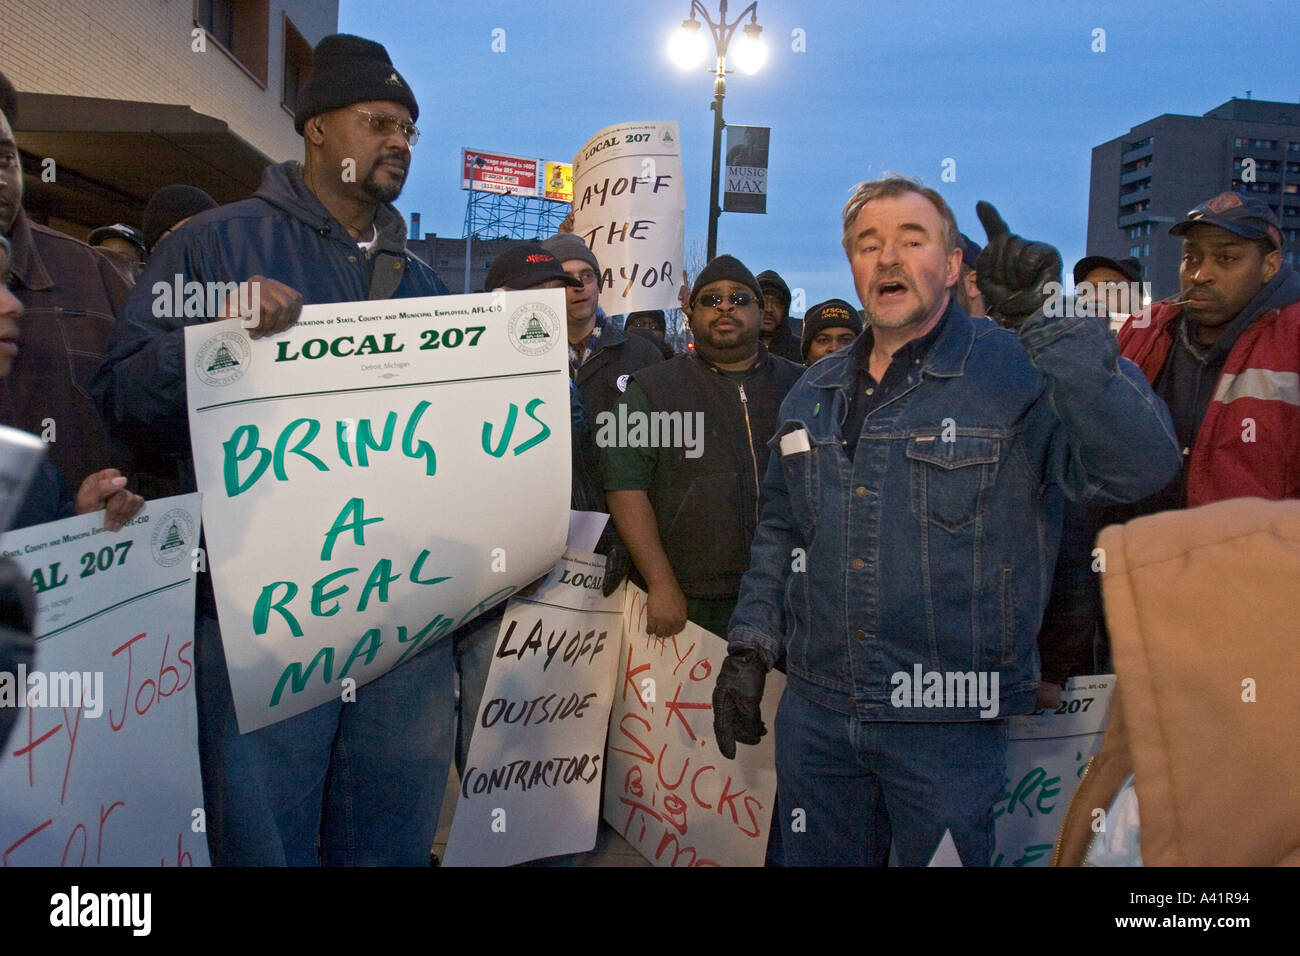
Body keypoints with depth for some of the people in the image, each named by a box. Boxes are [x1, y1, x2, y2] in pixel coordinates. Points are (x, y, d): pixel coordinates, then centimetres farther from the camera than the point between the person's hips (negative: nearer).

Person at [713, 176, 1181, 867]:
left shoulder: (1019, 373, -9)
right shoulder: (813, 394, 9)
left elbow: (1139, 467, -26)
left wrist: (1048, 321, -32)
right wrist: (749, 647, 7)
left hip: (949, 724, -4)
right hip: (814, 712, 5)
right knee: (817, 856, 19)